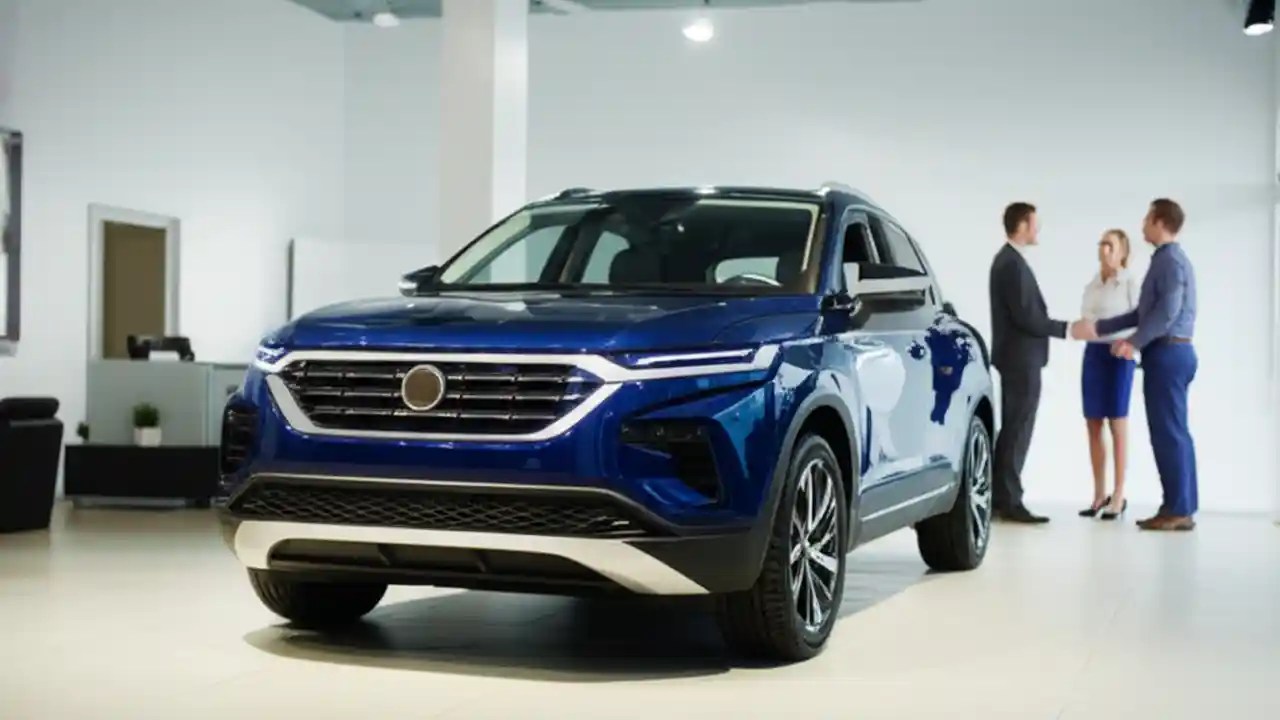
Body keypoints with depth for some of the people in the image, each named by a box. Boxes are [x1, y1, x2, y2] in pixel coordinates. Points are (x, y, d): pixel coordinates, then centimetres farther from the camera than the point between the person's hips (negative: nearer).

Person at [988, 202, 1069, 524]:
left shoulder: (1007, 260, 14)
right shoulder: (1013, 264, -18)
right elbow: (1025, 316, -23)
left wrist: (1060, 327, 15)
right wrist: (1066, 329, -17)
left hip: (1016, 356, 11)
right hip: (1021, 358, -11)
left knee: (1012, 429, 14)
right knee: (1018, 430, -7)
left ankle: (999, 497, 18)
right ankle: (1010, 501, -4)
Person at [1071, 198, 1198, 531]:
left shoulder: (1171, 260, -11)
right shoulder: (1167, 260, 19)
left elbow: (1167, 312, -21)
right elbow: (1143, 313, 21)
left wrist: (1134, 342, -14)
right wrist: (1098, 328, 19)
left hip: (1167, 353, -10)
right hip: (1170, 353, 10)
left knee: (1168, 432, -8)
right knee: (1174, 433, 9)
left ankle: (1178, 509, -7)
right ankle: (1182, 507, 11)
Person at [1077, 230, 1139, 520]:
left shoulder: (1130, 283, -5)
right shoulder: (1091, 285, 13)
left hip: (1118, 355, -6)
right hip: (1092, 354, 6)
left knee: (1117, 425, -1)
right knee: (1093, 426, 5)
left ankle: (1118, 496, 4)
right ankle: (1099, 494, 12)